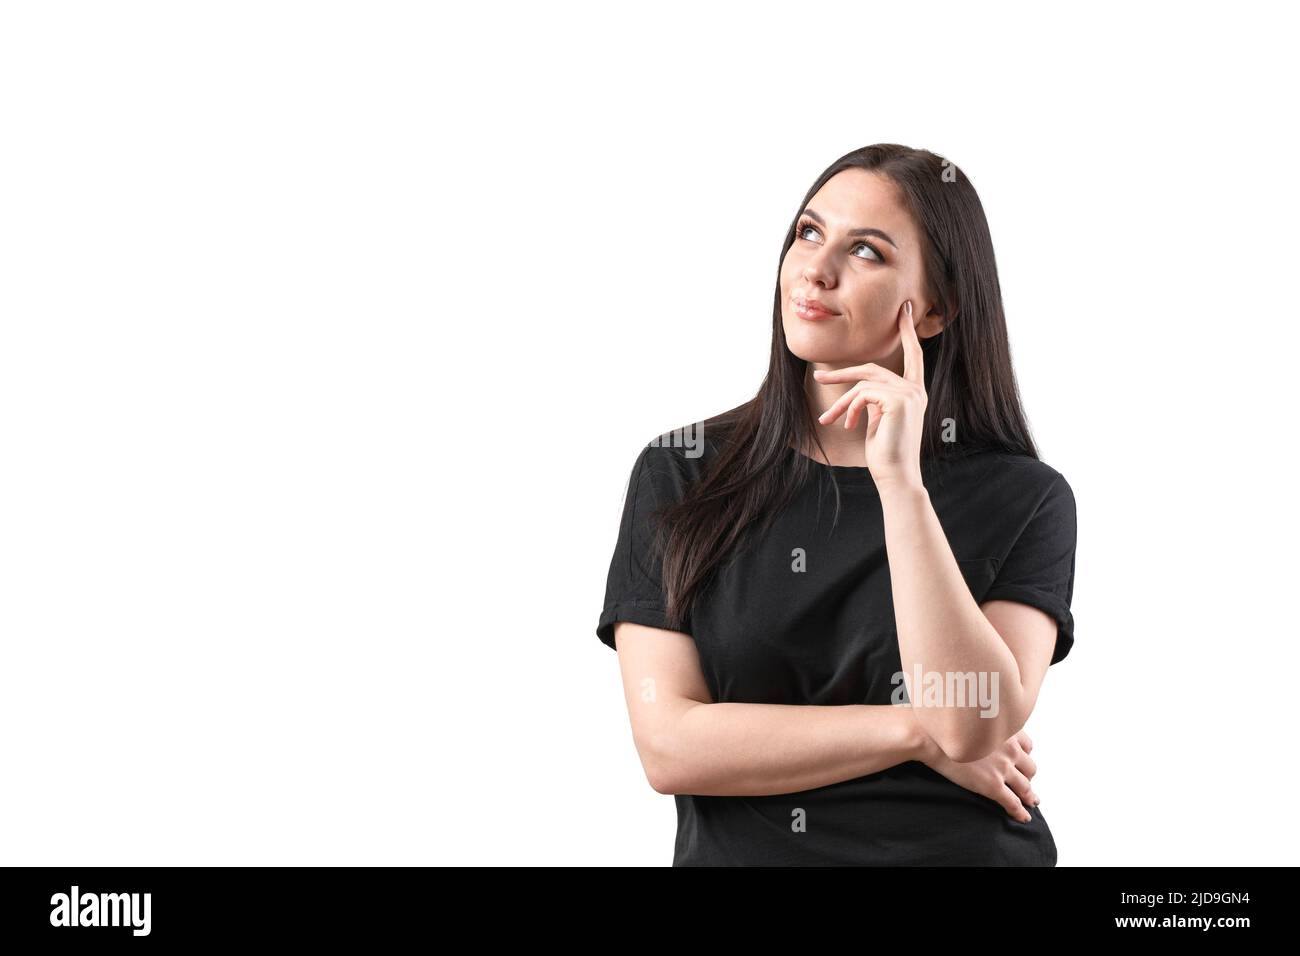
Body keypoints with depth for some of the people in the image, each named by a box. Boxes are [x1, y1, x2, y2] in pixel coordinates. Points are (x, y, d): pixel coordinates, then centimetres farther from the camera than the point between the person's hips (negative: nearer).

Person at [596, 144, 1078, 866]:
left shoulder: (1025, 499, -3)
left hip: (960, 848, 0)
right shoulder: (678, 474, 0)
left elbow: (976, 728, -16)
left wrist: (900, 480, -18)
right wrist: (920, 733, -10)